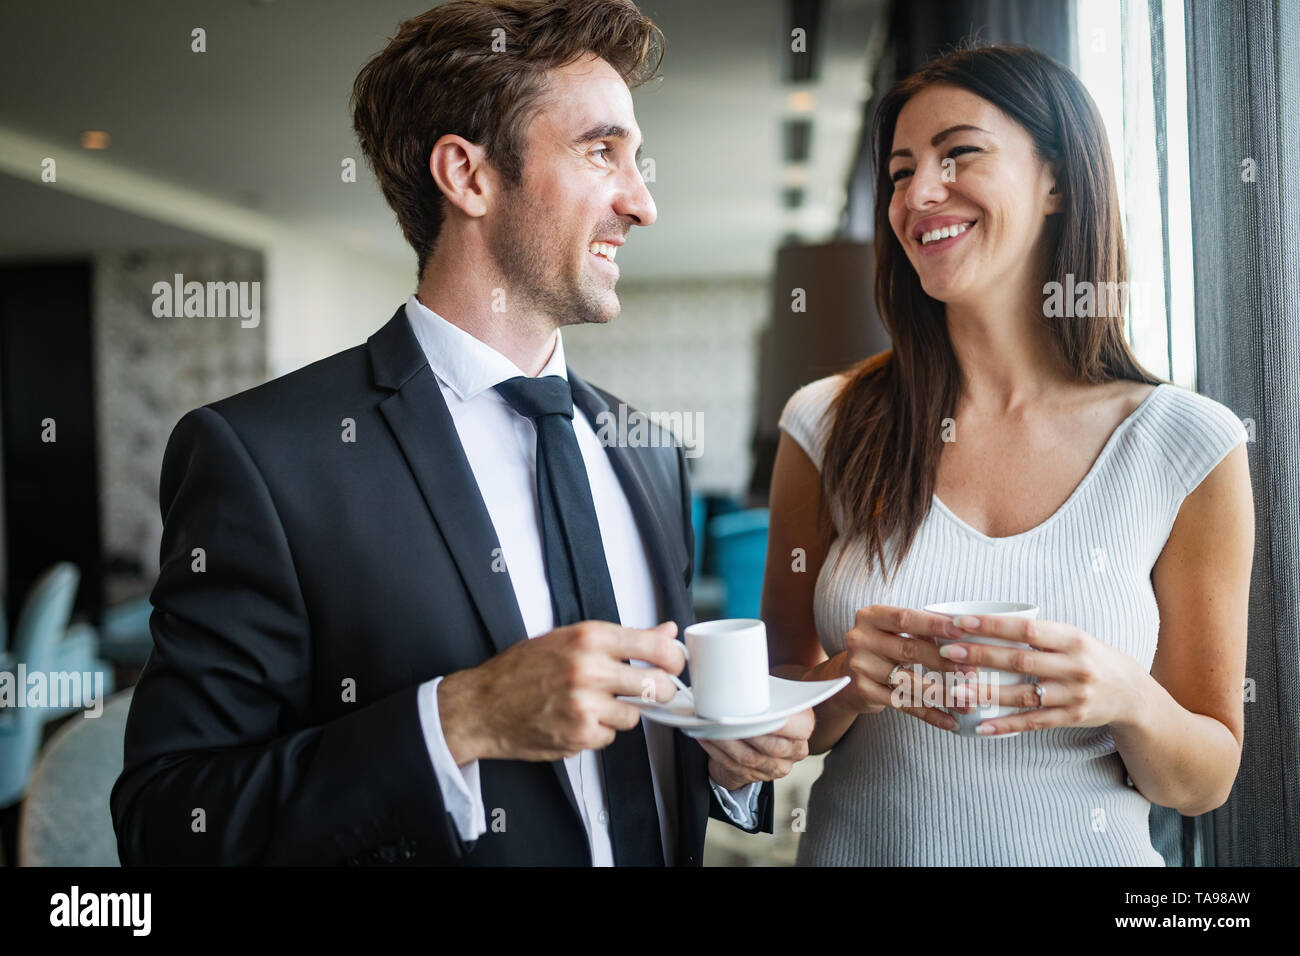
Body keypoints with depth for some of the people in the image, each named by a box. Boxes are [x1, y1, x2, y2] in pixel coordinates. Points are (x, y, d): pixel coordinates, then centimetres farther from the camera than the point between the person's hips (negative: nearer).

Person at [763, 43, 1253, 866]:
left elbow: (1204, 783, -5)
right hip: (858, 844, 1)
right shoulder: (829, 426, -9)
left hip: (1087, 850, 0)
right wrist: (847, 682, -22)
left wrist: (1132, 701, -24)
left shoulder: (1189, 447, -11)